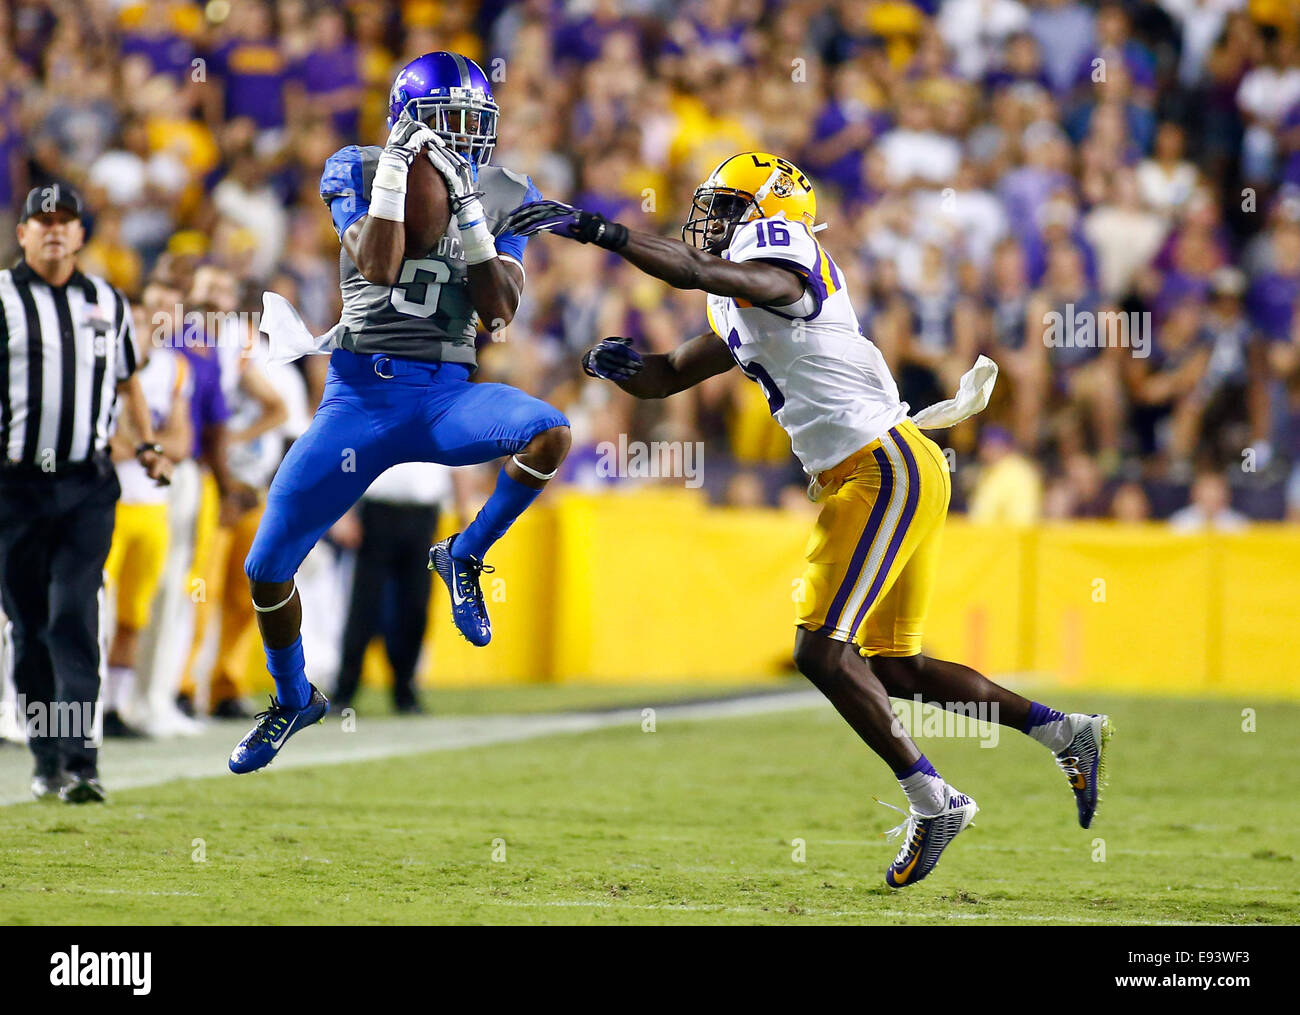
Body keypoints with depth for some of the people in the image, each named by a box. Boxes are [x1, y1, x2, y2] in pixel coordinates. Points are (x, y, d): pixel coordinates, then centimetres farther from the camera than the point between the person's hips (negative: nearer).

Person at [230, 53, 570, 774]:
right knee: (266, 569, -3)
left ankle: (464, 557, -3)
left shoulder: (503, 197, 5)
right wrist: (395, 169, -20)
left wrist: (467, 212, -13)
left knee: (551, 435, -31)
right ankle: (294, 701, 27)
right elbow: (377, 267, -15)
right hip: (361, 392, -1)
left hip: (445, 392, 1)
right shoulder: (359, 173, 0)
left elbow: (500, 309, -4)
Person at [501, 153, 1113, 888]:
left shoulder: (782, 262, -10)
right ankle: (1069, 733, 19)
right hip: (858, 478, 10)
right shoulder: (739, 314, 20)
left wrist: (593, 228, -30)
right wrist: (619, 365, 1)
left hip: (886, 469, -10)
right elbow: (665, 378, 24)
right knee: (890, 668, 13)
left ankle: (932, 800, -9)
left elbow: (695, 272, -28)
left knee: (823, 649, -14)